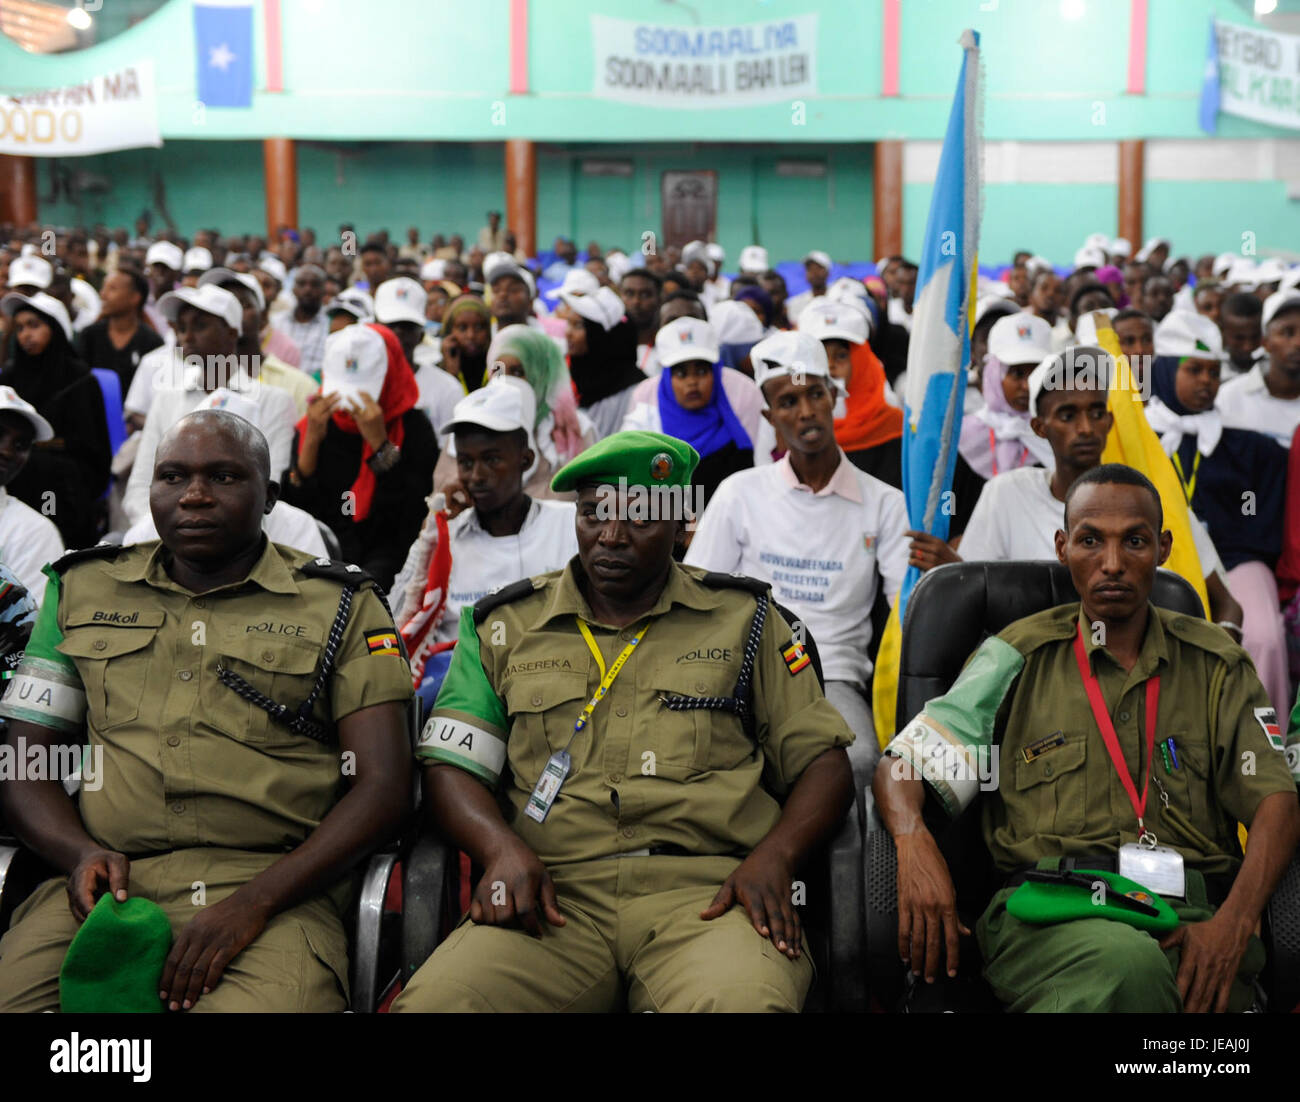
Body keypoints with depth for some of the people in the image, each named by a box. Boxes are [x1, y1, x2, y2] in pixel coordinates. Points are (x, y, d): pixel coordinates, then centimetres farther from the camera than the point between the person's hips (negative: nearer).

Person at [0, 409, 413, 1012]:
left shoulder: (339, 606, 10)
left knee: (267, 1000, -34)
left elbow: (383, 786, 1)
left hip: (270, 888, -2)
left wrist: (253, 902, -11)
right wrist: (80, 852, -5)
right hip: (105, 887, 3)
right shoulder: (84, 590, 20)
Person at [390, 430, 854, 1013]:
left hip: (704, 893, -1)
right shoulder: (505, 626, 19)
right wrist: (503, 848, -9)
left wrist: (773, 858, -6)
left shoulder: (744, 620, 17)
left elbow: (822, 762, 13)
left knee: (741, 999, -37)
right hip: (551, 896, 1)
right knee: (435, 1000, -29)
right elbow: (451, 767, 13)